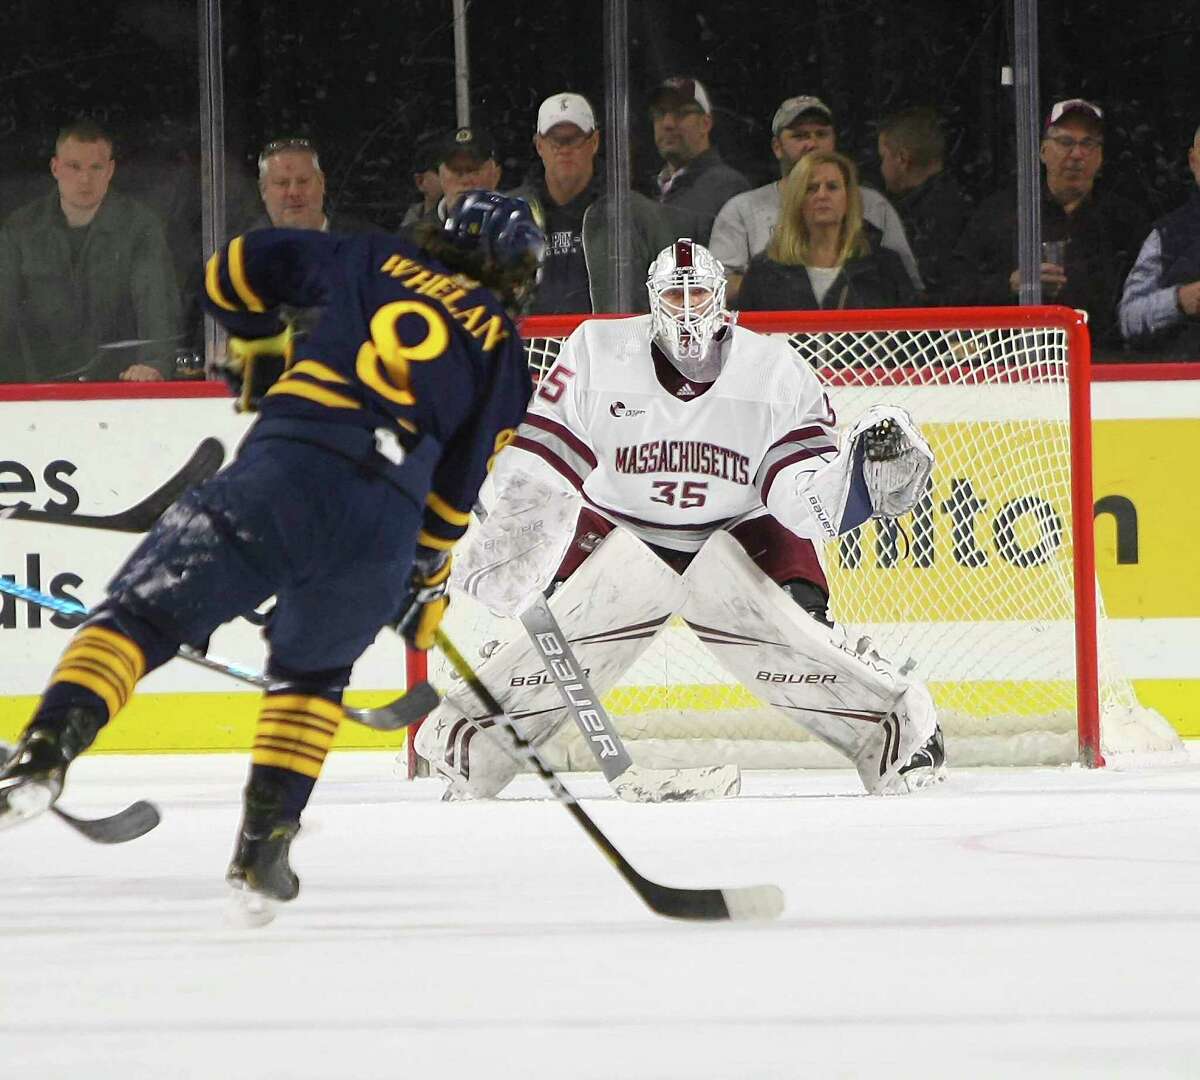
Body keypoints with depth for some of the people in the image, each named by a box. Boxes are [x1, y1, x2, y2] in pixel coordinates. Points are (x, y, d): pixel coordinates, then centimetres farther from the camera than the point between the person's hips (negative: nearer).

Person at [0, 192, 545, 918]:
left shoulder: (378, 261, 22)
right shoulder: (503, 350, 19)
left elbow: (237, 269, 23)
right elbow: (460, 484, 15)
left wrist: (259, 351, 39)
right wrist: (428, 581, 27)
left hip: (284, 472, -1)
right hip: (384, 526, 1)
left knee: (142, 614, -2)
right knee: (314, 670, 26)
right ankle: (266, 842, 13)